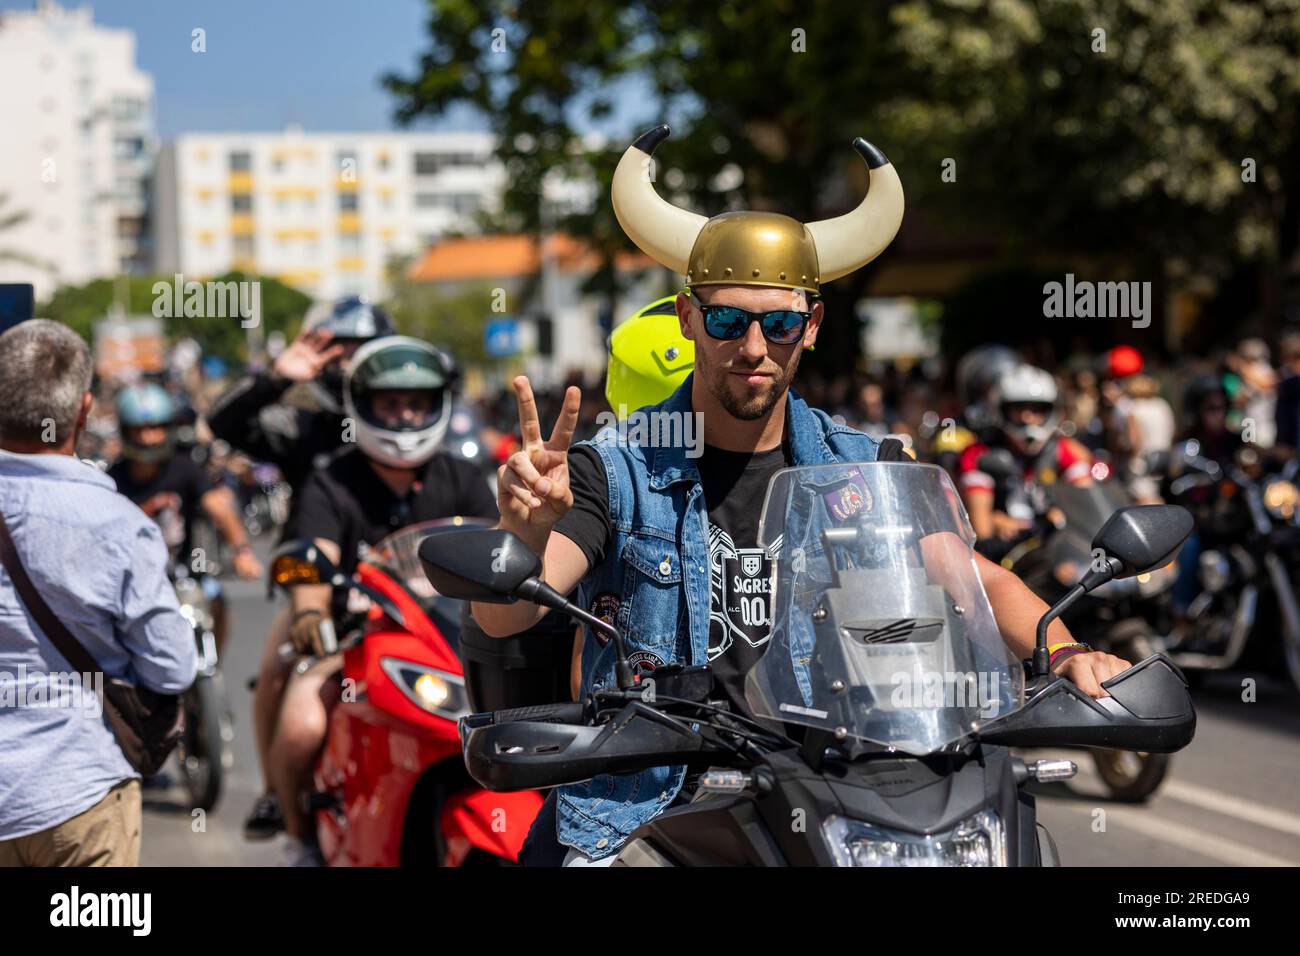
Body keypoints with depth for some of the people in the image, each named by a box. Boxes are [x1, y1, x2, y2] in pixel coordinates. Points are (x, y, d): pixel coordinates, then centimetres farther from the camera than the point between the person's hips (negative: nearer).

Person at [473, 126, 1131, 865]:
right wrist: (527, 531, -36)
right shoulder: (618, 470, -1)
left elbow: (982, 581, 4)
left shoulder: (864, 469, 9)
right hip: (647, 816, -2)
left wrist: (1063, 651, -18)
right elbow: (503, 616, -13)